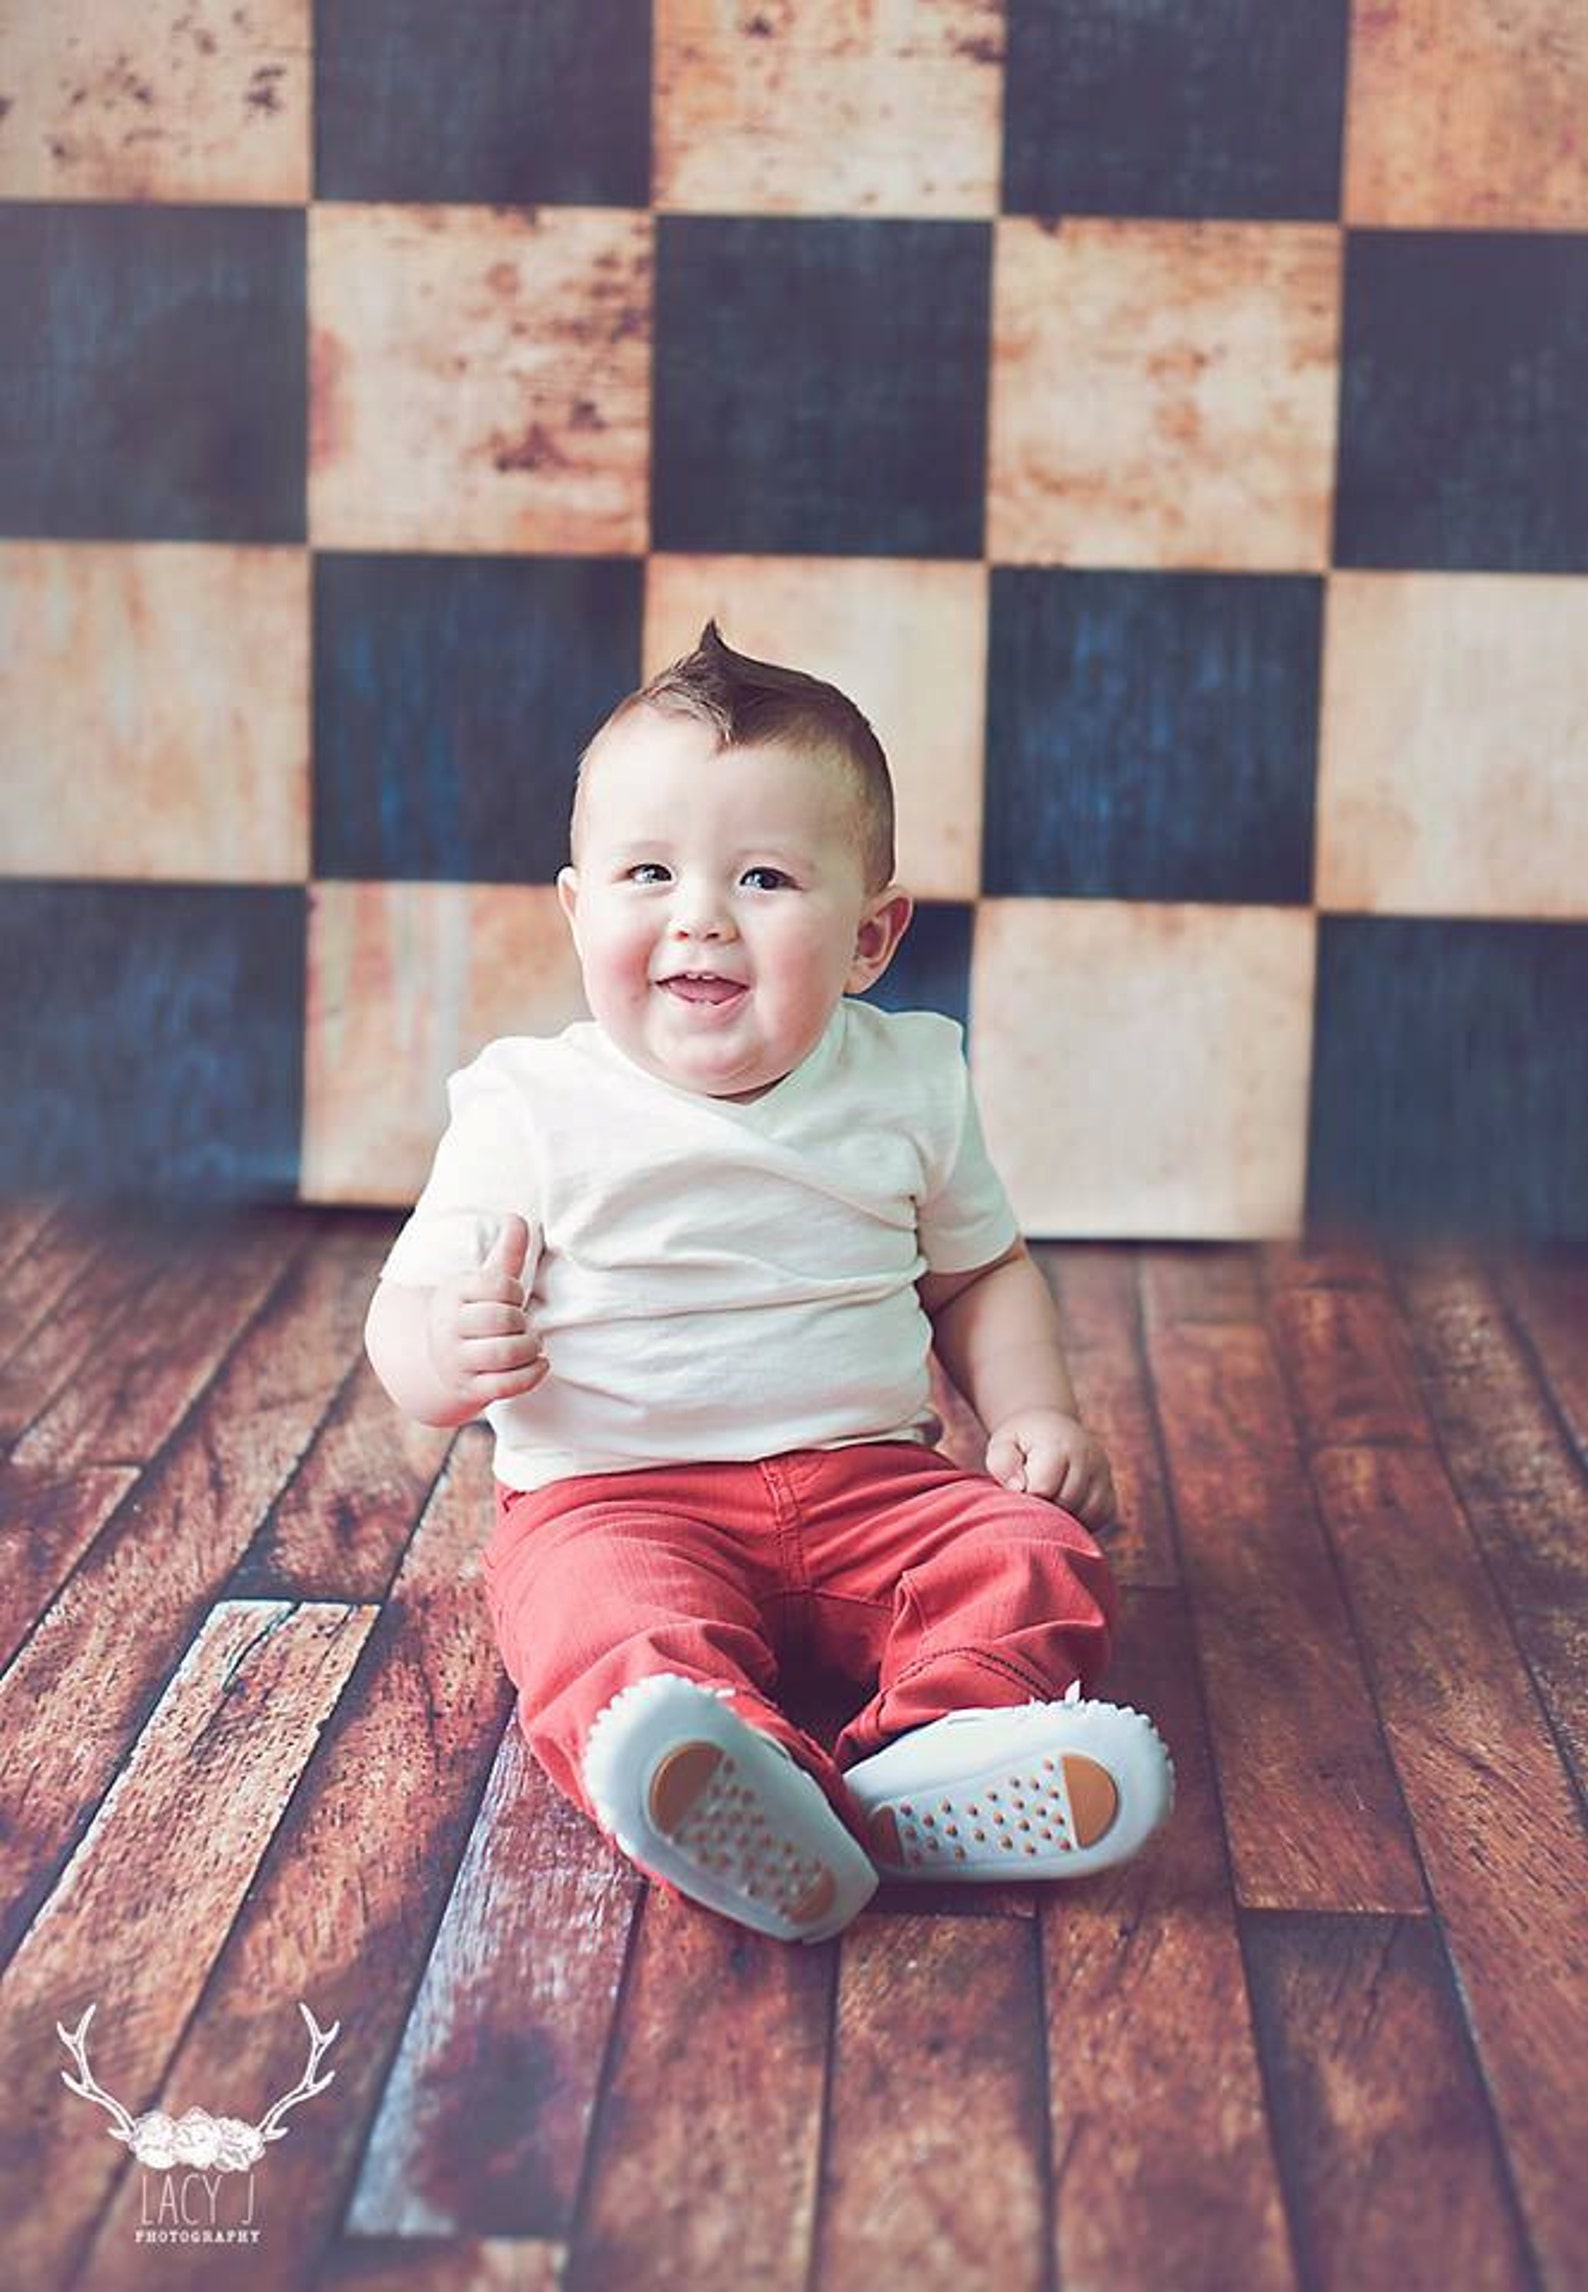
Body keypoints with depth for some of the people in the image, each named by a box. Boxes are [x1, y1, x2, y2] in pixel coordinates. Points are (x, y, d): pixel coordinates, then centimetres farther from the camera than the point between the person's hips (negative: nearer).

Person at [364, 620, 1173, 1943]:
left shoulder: (908, 1083, 7)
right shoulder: (532, 1110, -2)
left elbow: (979, 1271, 20)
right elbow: (411, 1314, -2)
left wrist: (1035, 1415, 2)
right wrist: (449, 1355, -27)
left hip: (871, 1478, 4)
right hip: (614, 1495, -3)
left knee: (1042, 1561, -22)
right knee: (614, 1622, -34)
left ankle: (924, 1765, -45)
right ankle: (739, 1795, -60)